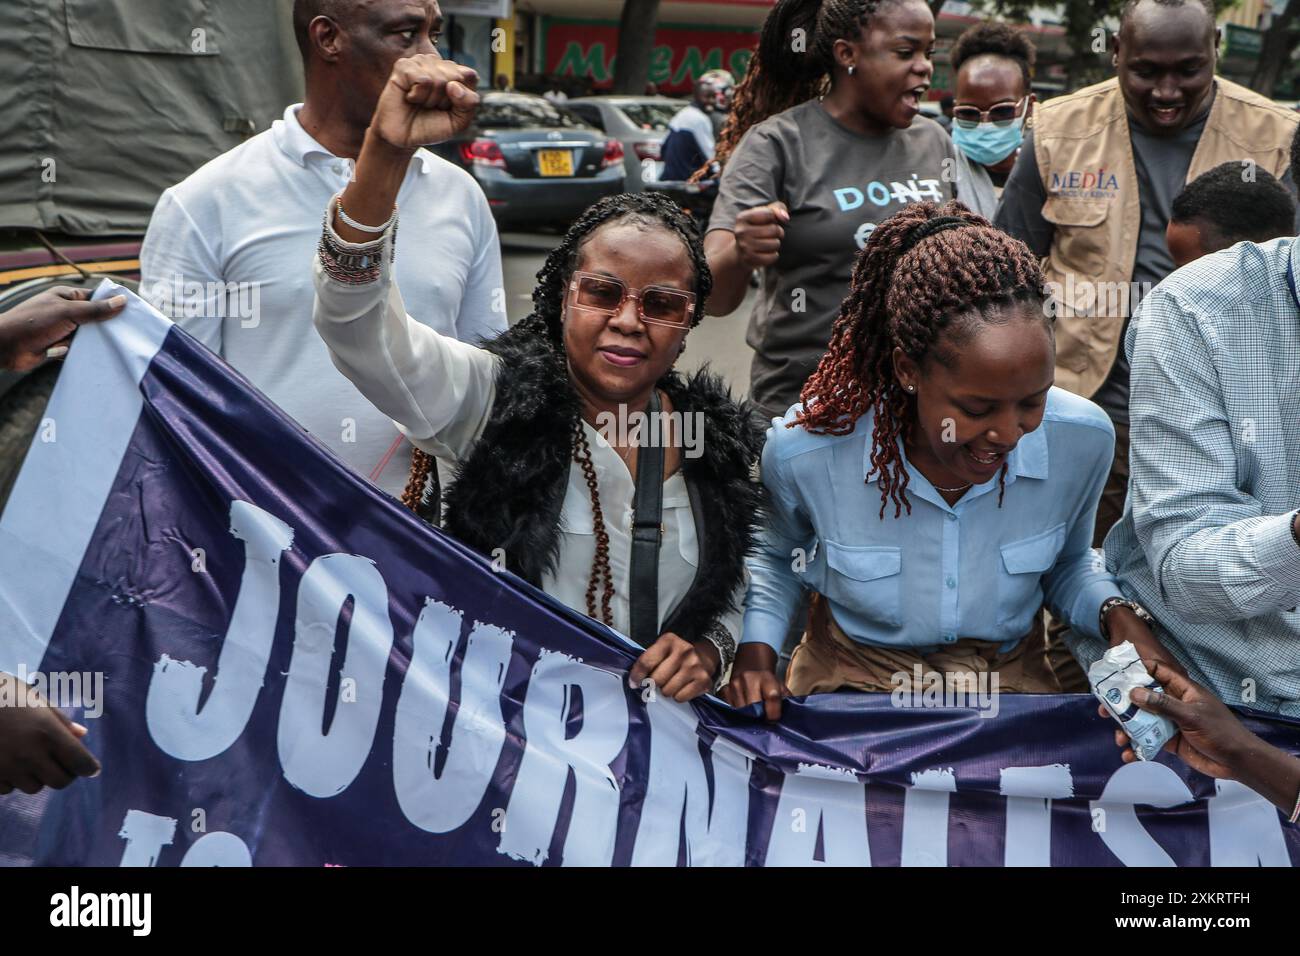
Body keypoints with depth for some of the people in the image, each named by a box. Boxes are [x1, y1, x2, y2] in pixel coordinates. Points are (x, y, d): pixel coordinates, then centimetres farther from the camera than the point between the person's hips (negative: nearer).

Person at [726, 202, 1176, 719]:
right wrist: (756, 652, -9)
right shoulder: (803, 450, -20)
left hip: (1012, 677, 1)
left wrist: (1116, 615, -9)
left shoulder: (1083, 439, -13)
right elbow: (772, 556, 7)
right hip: (853, 676, -1)